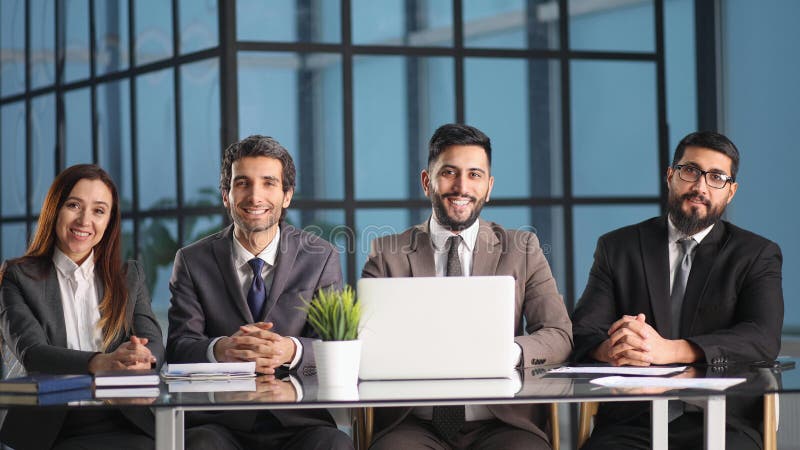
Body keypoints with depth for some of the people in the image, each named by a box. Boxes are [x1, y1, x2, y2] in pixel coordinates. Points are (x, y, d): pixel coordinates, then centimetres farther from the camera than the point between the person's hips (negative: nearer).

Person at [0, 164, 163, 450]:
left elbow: (153, 343, 6)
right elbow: (31, 352, -8)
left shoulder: (130, 276, 19)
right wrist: (100, 363, -28)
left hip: (123, 425, 3)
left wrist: (141, 358, -21)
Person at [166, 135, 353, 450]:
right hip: (220, 423, -1)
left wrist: (291, 350, -25)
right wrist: (221, 349, -26)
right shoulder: (193, 262, 8)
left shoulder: (321, 259, 8)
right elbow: (178, 349, -2)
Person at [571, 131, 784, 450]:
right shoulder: (617, 247, 15)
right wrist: (611, 349, -22)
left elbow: (764, 338, -7)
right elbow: (582, 333, 5)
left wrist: (667, 350, -22)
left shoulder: (757, 255, 10)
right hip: (630, 424, 1)